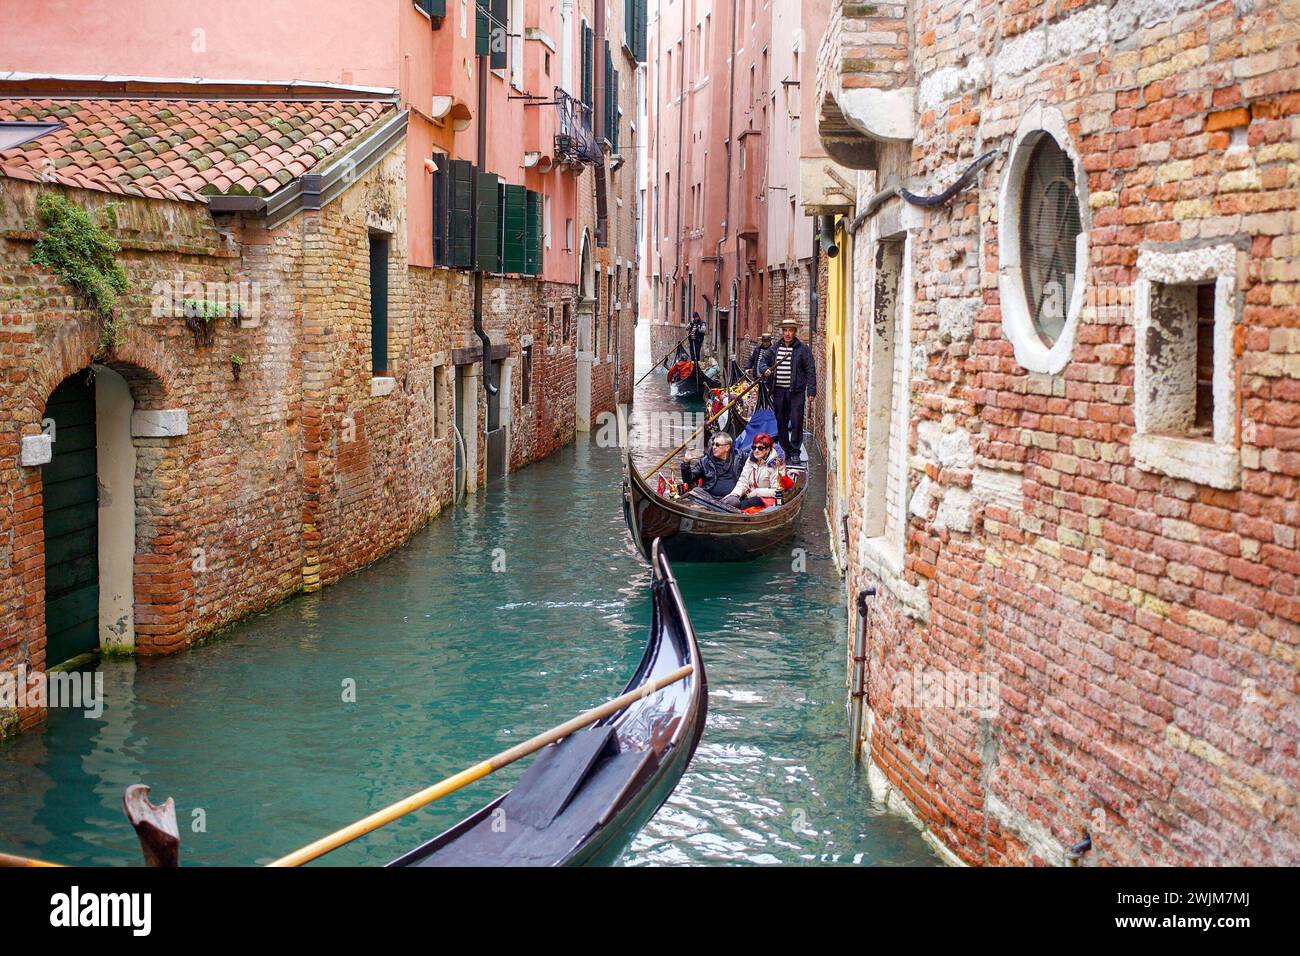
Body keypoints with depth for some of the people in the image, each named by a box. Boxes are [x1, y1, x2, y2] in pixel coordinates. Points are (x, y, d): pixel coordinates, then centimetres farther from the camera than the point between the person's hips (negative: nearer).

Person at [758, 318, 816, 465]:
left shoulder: (803, 349, 0)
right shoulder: (775, 348, 12)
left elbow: (810, 370, -2)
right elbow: (763, 360, 17)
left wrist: (811, 390, -9)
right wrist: (765, 369, -7)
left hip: (796, 391, -4)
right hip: (778, 391, 4)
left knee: (796, 421, -9)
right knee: (781, 423, 7)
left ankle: (795, 452, 1)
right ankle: (787, 452, 16)